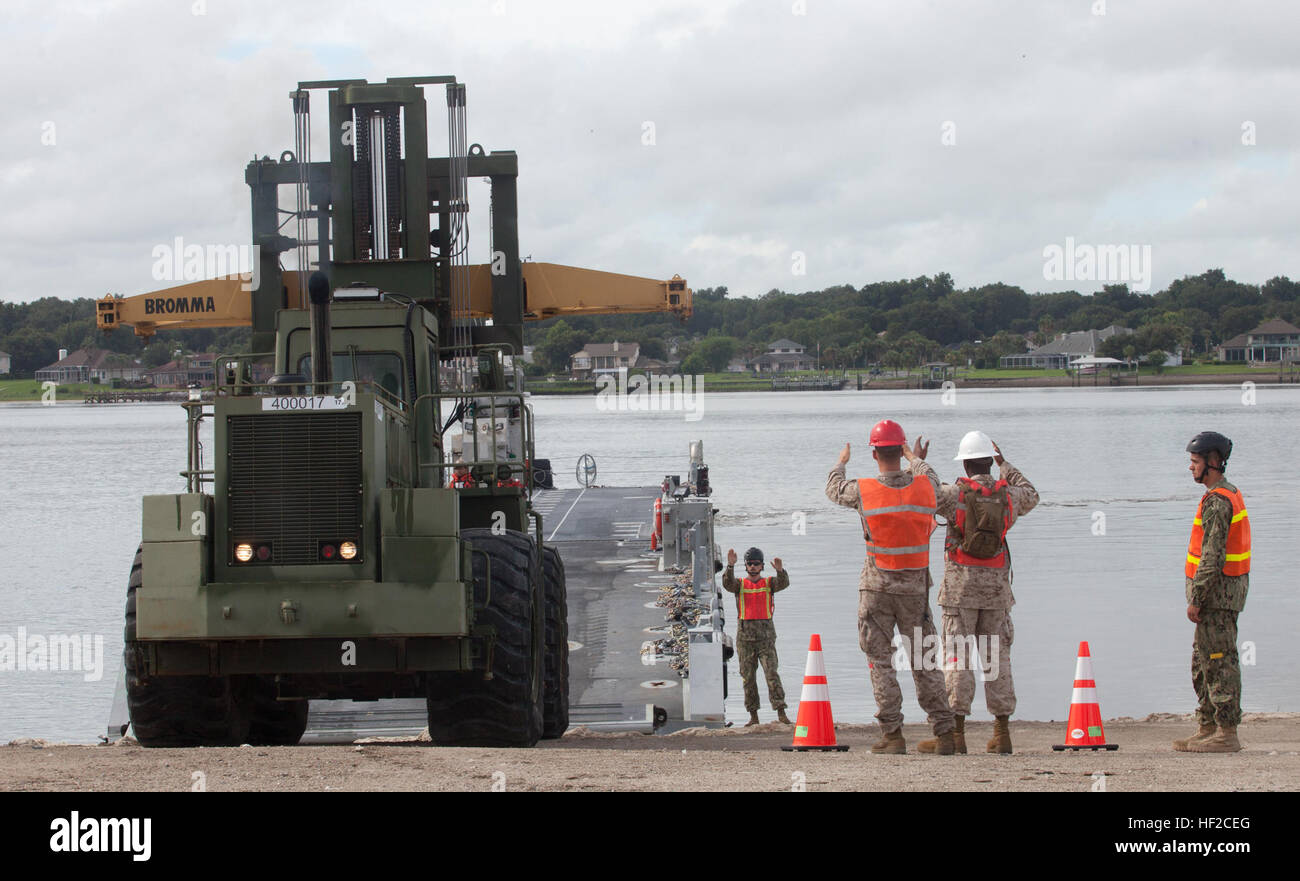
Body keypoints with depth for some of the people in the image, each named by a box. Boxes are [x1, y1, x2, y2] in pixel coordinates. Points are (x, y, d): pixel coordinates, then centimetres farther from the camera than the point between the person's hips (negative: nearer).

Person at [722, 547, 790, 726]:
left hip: (766, 637, -1)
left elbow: (783, 583, -12)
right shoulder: (739, 584, 10)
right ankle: (753, 716, 9)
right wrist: (730, 565, -30)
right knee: (747, 677, 3)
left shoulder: (769, 583, 9)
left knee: (772, 674, -10)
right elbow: (728, 583, -12)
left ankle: (781, 712, -12)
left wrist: (780, 569, -34)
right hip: (745, 636, 2)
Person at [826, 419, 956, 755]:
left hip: (877, 586, -2)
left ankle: (892, 734, -3)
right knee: (924, 663, 7)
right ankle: (943, 733, 3)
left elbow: (834, 490, 13)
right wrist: (917, 460, 45)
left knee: (880, 661, 3)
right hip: (916, 587, 2)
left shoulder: (864, 491, -11)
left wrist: (840, 463, 35)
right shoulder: (924, 487, -5)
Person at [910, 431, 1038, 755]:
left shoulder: (955, 494, -9)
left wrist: (920, 462, 18)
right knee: (996, 656, 8)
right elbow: (1031, 496, 27)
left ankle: (955, 733, -10)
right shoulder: (1007, 495, 4)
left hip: (961, 585, -4)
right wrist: (1004, 464, 37)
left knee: (957, 657, -4)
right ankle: (1002, 734, 7)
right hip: (996, 586, 4)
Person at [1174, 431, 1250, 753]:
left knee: (1219, 662, -8)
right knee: (1203, 663, 15)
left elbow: (1212, 556, -22)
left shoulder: (1217, 501, -17)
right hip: (1223, 591, 11)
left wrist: (1196, 599, -20)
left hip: (1217, 592, -11)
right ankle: (1207, 729, 19)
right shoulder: (1231, 494, 16)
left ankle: (1226, 733, -7)